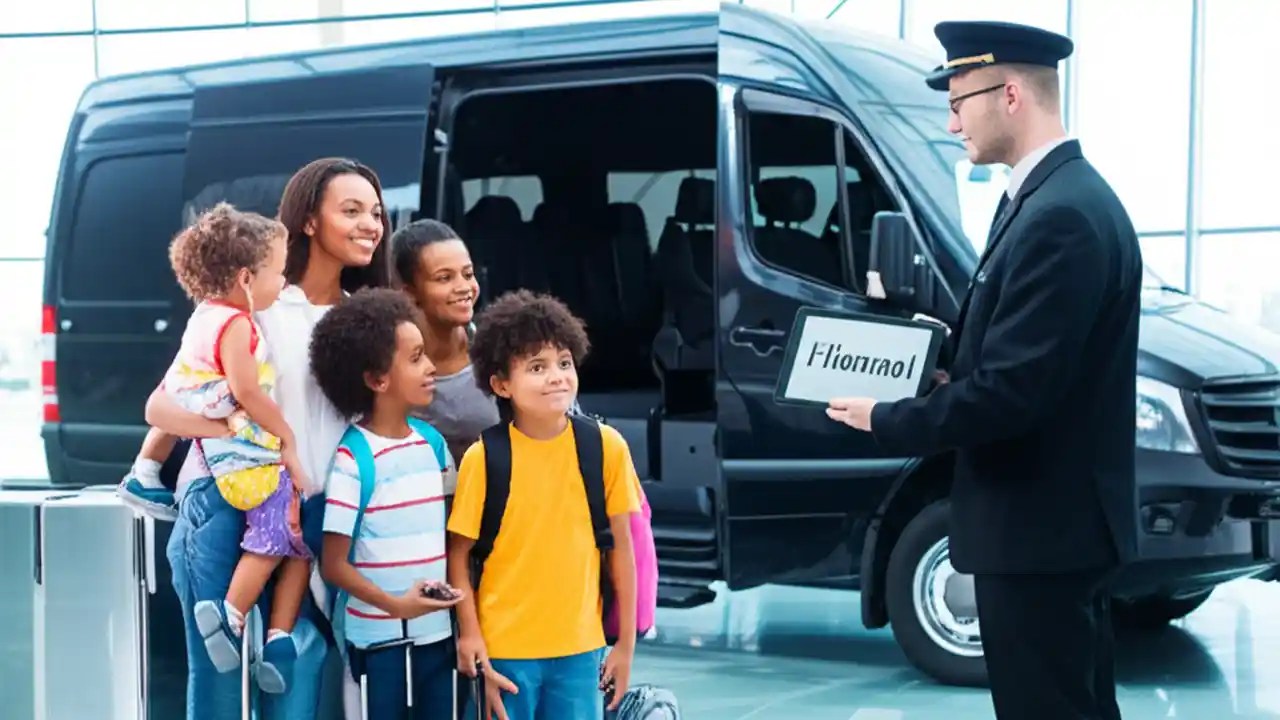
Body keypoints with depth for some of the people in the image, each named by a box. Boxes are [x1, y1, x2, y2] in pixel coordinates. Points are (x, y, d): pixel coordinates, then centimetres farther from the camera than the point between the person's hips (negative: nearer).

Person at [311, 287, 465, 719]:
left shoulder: (432, 442, 5)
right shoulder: (353, 459, -14)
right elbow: (334, 564, -13)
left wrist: (458, 594, 2)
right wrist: (395, 605, -21)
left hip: (437, 629, 6)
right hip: (378, 635, -6)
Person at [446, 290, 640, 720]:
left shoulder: (606, 447, -6)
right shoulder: (483, 459, -10)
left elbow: (620, 546, 2)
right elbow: (459, 555, -3)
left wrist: (626, 642, 5)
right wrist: (470, 638, -9)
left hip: (580, 647, 2)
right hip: (504, 649, -1)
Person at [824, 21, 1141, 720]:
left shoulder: (1059, 216, -22)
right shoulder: (1058, 196, 12)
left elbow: (1010, 392, -25)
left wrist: (887, 420, -12)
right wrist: (945, 363, 1)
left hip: (1038, 527, -10)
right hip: (1059, 517, 10)